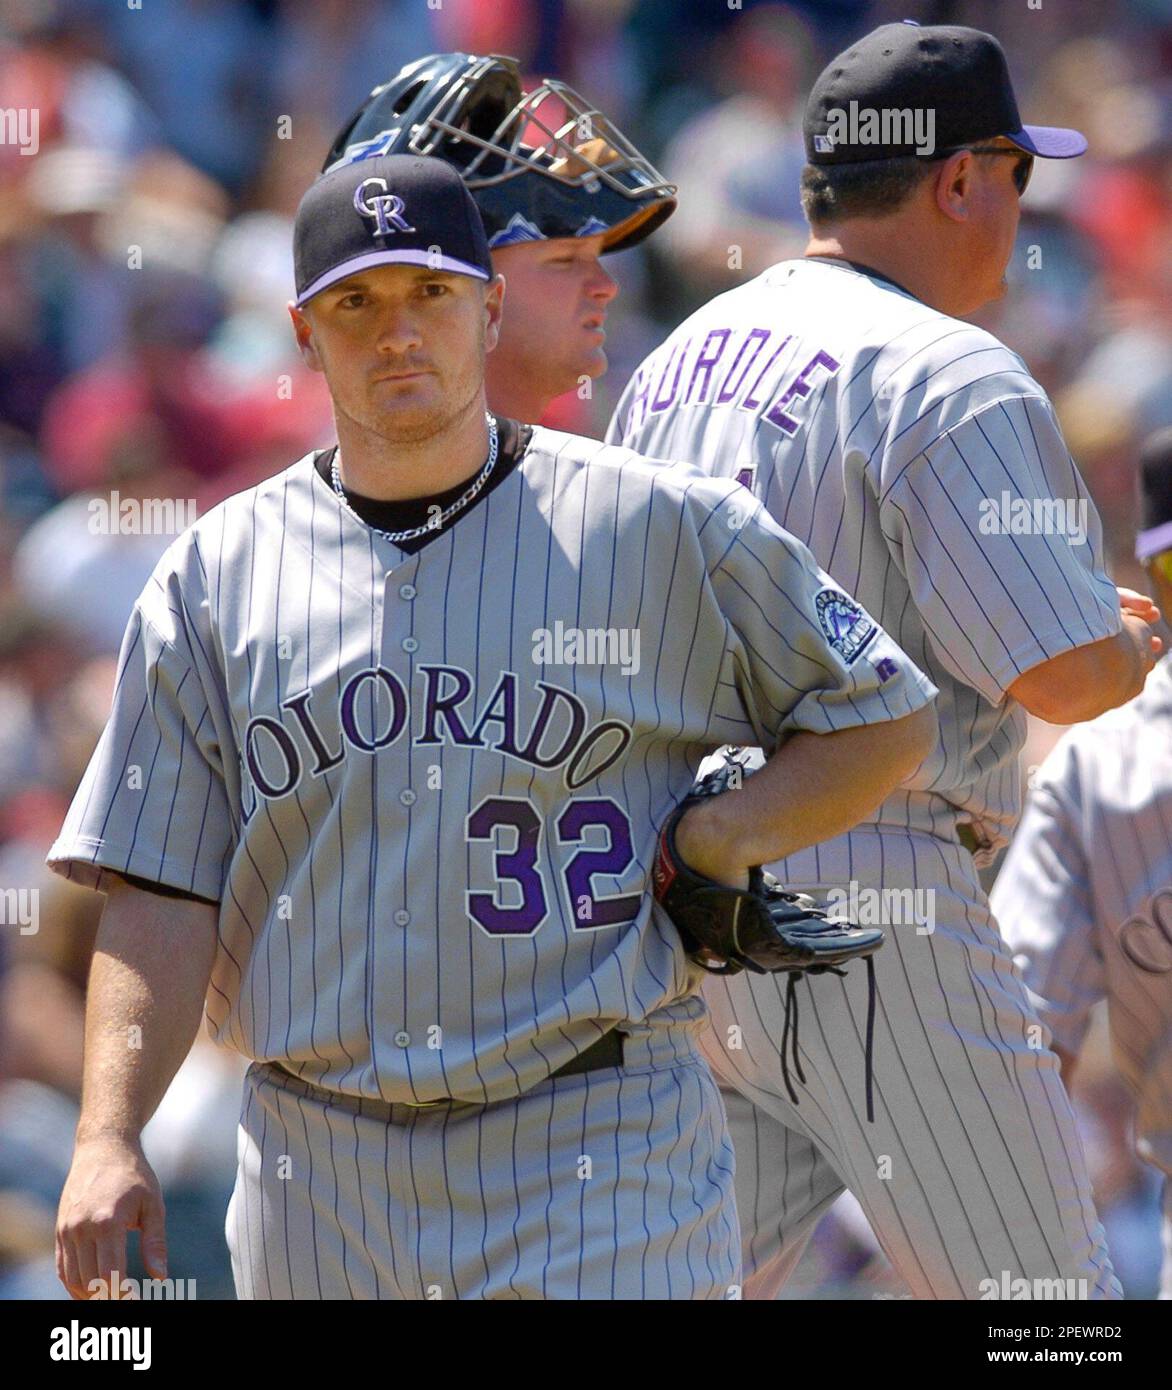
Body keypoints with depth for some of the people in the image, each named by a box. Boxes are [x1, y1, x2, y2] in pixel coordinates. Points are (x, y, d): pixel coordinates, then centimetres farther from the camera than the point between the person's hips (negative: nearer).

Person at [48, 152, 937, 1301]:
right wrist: (109, 1139, -8)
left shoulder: (666, 529, 3)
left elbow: (886, 718, 10)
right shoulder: (213, 578, 8)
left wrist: (724, 837, -6)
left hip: (595, 1163, -3)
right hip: (317, 1182, 3)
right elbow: (162, 895, 4)